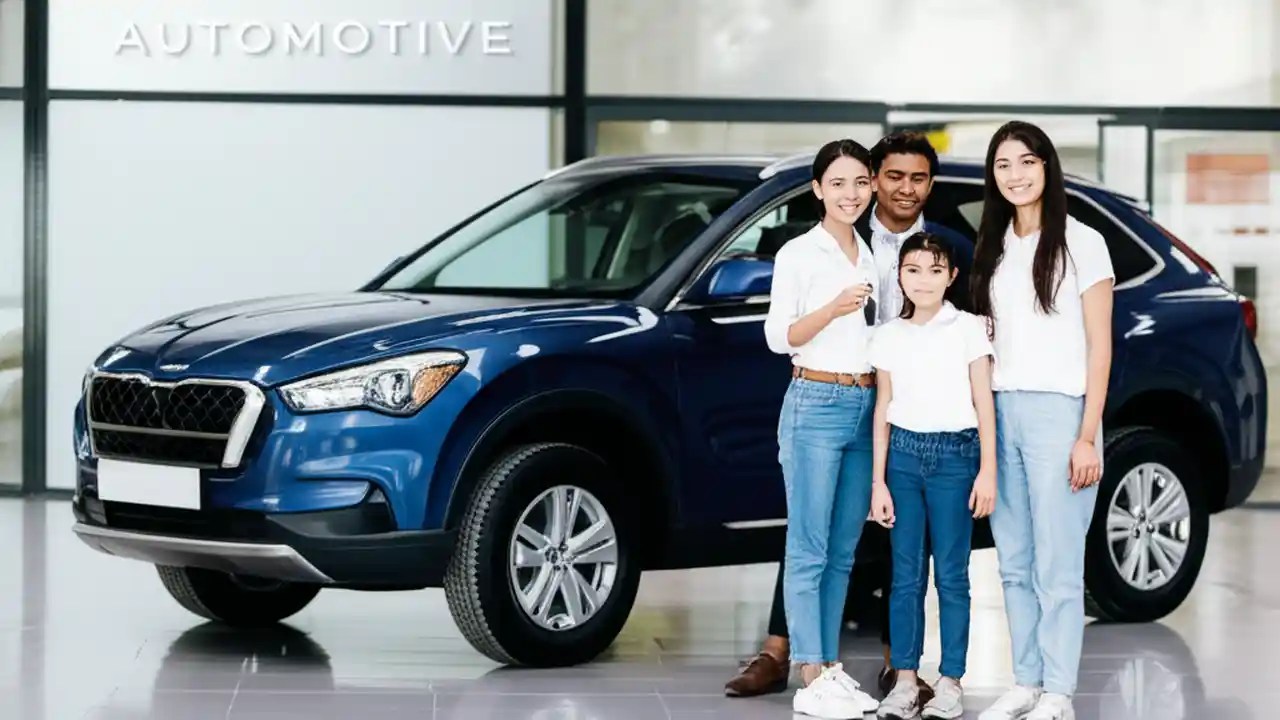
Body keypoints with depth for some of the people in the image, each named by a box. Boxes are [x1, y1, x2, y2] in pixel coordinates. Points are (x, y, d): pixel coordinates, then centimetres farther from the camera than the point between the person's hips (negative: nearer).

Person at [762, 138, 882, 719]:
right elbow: (779, 336, -9)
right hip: (816, 404, -6)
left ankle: (830, 667, 13)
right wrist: (835, 308, -22)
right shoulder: (798, 254, -3)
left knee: (843, 551, 8)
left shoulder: (871, 256, 15)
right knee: (810, 549, -7)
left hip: (865, 408, 7)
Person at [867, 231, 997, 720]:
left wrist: (988, 471, -4)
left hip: (954, 453, -2)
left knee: (951, 575, -2)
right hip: (903, 453, 2)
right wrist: (878, 481, 6)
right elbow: (882, 410, 10)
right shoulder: (888, 337, 8)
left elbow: (984, 403, 1)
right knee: (906, 574, 2)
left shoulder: (968, 329, 1)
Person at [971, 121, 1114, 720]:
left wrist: (1088, 437, -10)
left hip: (1057, 413, -5)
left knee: (1056, 565, -5)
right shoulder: (993, 248, 14)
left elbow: (1099, 347, -4)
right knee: (1014, 563, 7)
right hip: (999, 412, 6)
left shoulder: (1081, 243, -2)